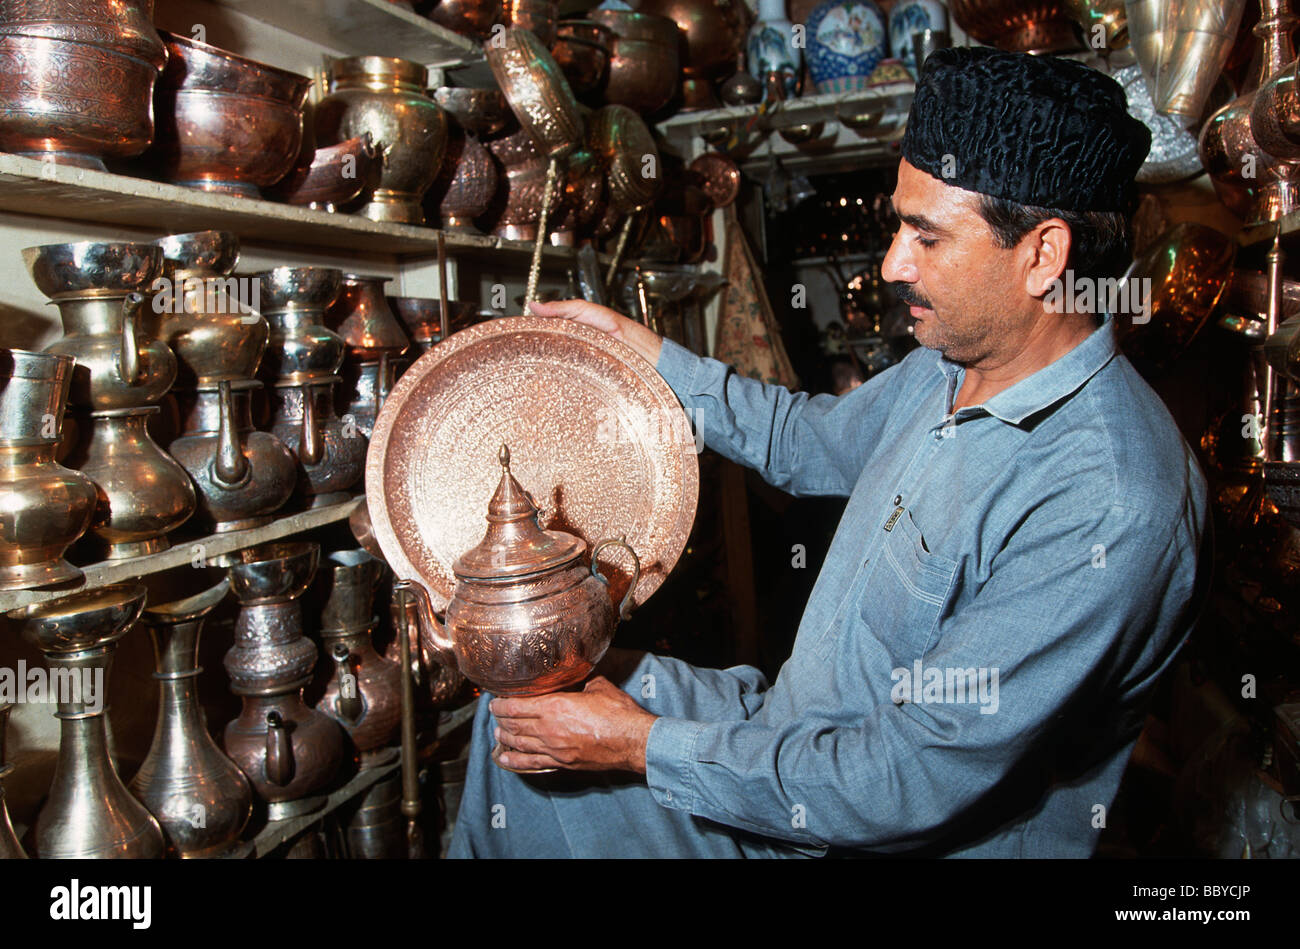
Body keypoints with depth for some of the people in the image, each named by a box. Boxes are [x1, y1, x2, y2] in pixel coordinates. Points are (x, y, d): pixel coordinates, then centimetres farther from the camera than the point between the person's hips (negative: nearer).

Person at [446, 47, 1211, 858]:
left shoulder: (1111, 514, -30)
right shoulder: (949, 369, -3)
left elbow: (914, 789, -29)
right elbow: (813, 440, 17)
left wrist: (643, 748, -23)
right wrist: (637, 348, 12)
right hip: (801, 724, 8)